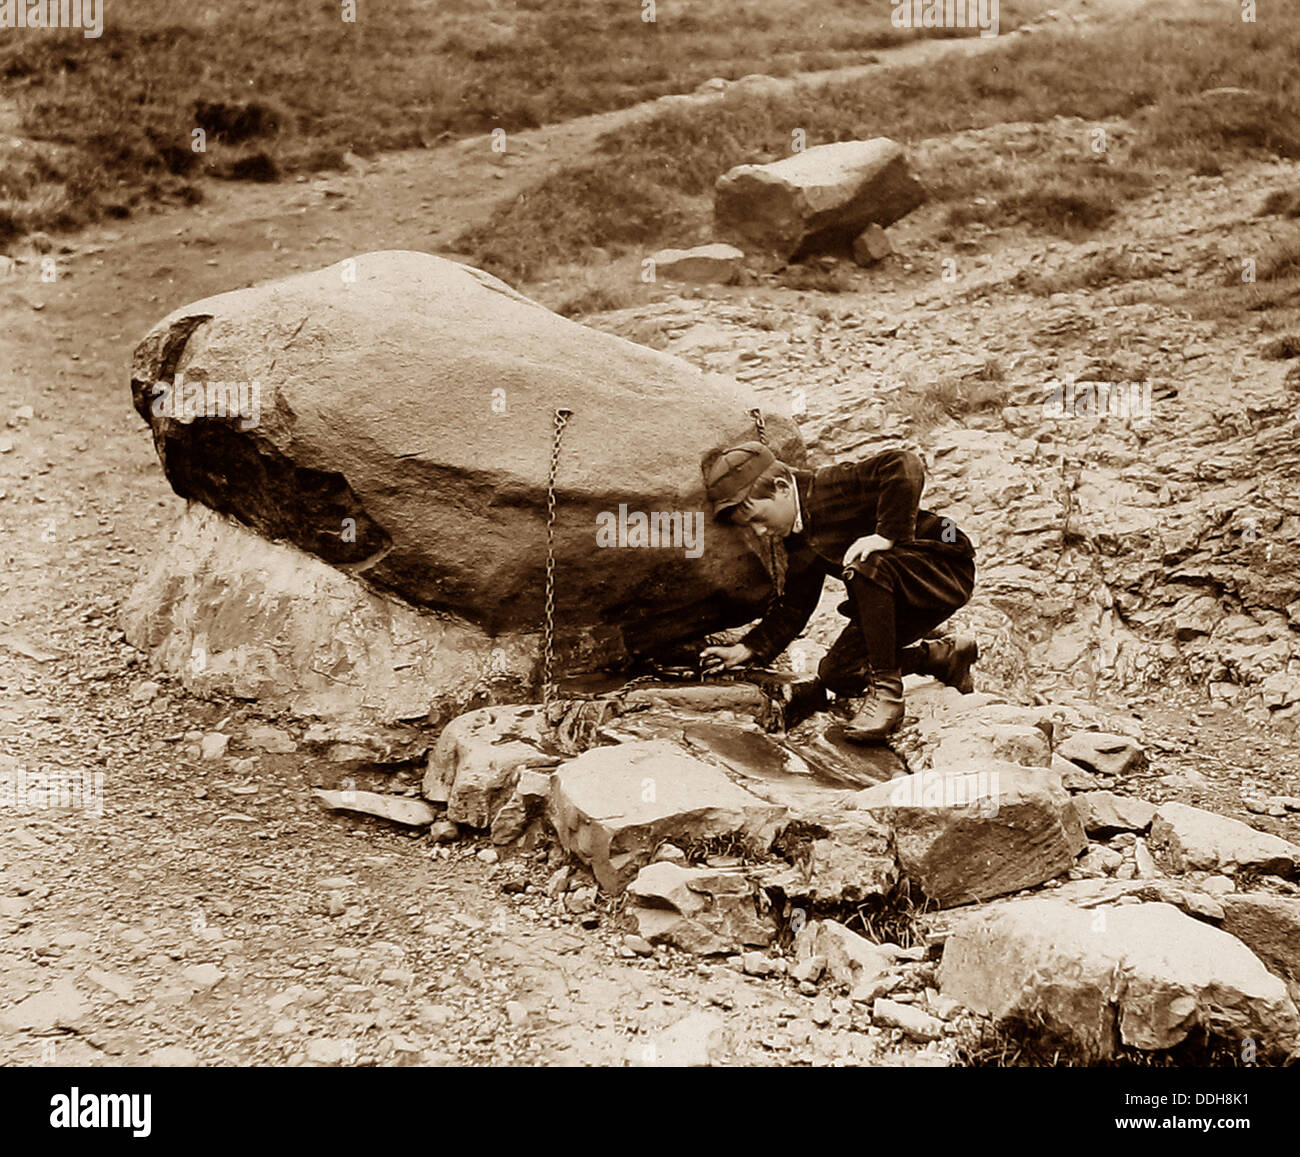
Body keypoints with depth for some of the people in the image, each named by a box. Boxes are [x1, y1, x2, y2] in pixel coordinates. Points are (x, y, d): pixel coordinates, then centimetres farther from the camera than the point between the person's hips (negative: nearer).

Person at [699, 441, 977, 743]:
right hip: (888, 591, 9)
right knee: (837, 675, 1)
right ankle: (946, 656, 20)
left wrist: (888, 534, -35)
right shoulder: (797, 542, 3)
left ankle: (887, 692, -25)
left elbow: (904, 465, -37)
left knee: (862, 567, -36)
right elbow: (794, 606, 8)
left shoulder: (833, 486, -23)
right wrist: (746, 649, -1)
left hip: (947, 570, -9)